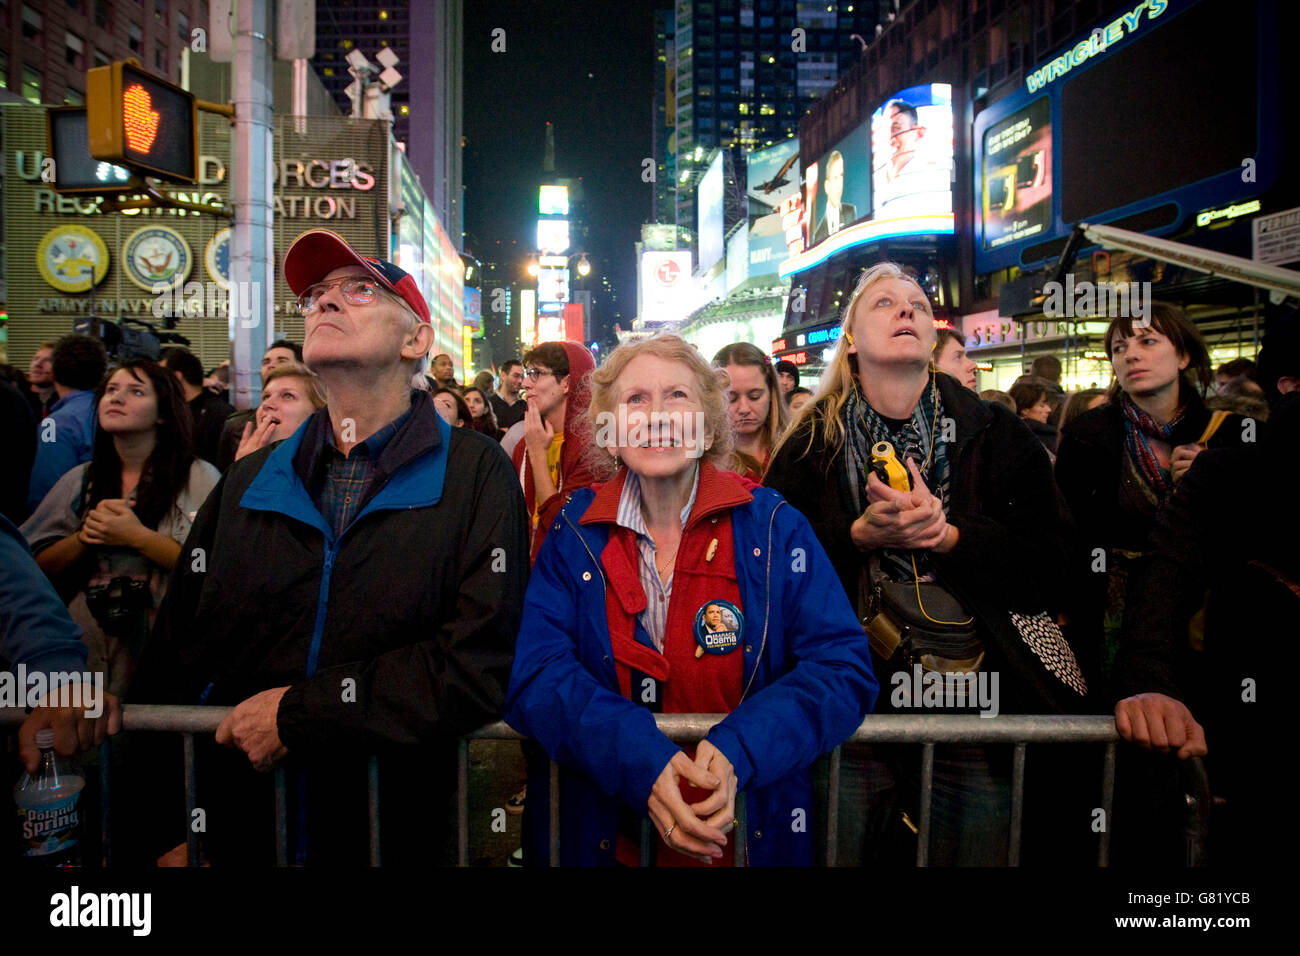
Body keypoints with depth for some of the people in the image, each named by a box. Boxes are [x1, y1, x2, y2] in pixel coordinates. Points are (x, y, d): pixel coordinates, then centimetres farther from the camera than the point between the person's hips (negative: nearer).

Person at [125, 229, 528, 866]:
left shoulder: (477, 474, -9)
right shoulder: (246, 483, 6)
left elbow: (484, 663, -21)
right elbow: (170, 659, 4)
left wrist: (298, 710, -18)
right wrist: (162, 831, -4)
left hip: (399, 832, -3)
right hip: (237, 832, 4)